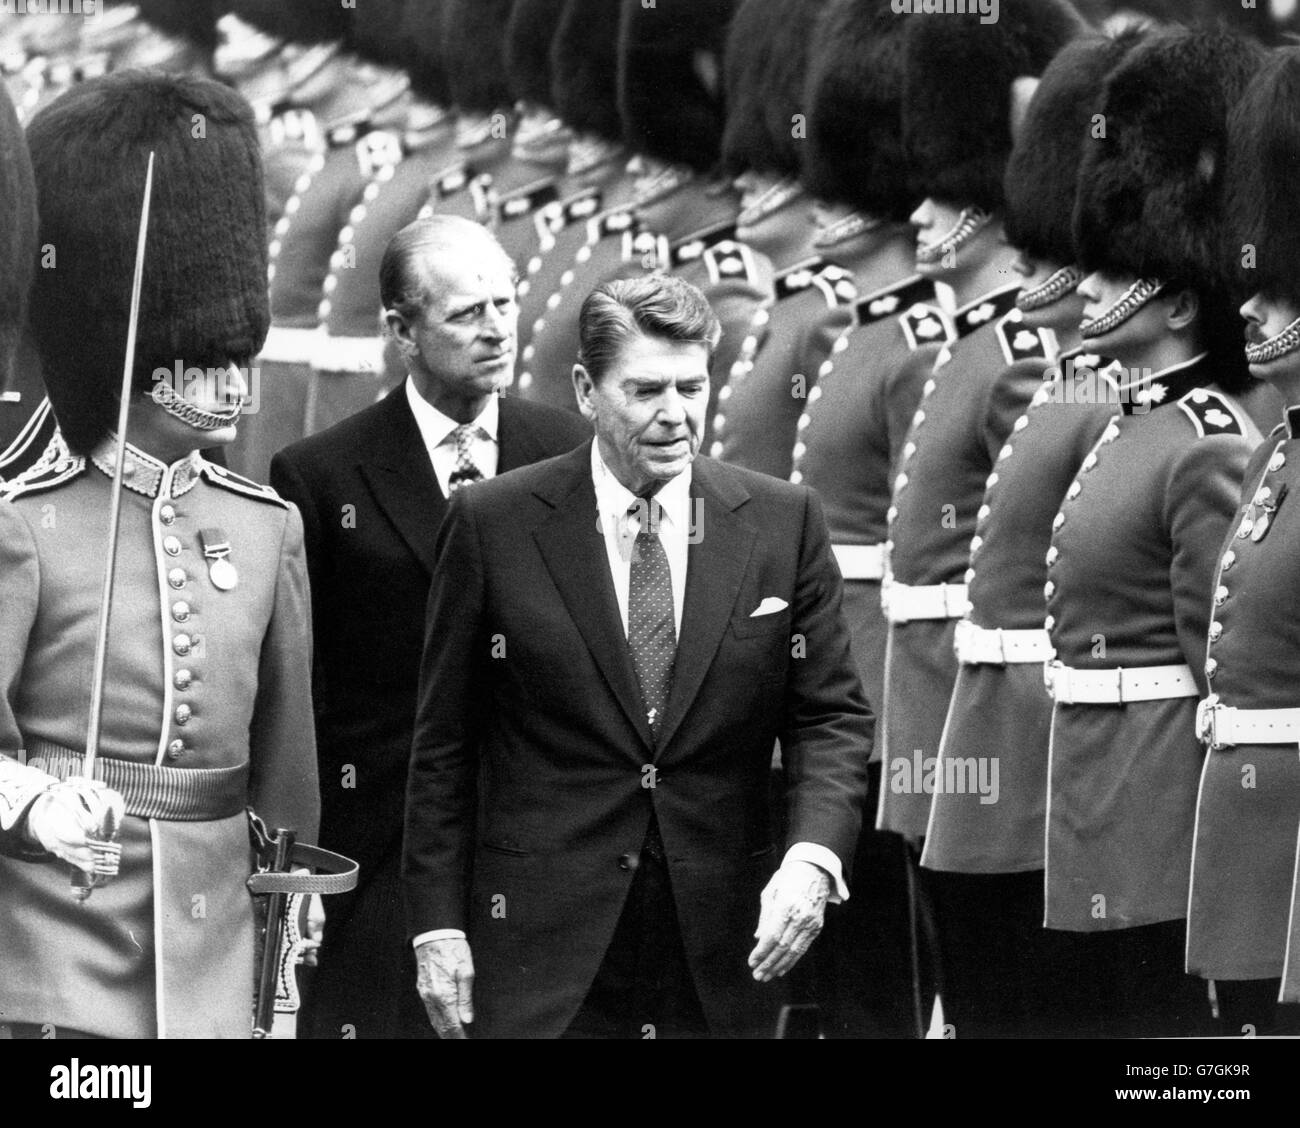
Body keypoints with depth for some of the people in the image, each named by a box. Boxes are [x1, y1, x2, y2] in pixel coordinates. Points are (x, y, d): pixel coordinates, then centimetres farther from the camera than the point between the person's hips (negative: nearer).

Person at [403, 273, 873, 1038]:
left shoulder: (783, 522, 3)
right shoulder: (494, 525, -1)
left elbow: (833, 716, 4)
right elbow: (446, 740, 3)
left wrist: (812, 858, -14)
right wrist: (438, 925, -2)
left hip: (725, 951, 2)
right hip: (546, 948, -2)